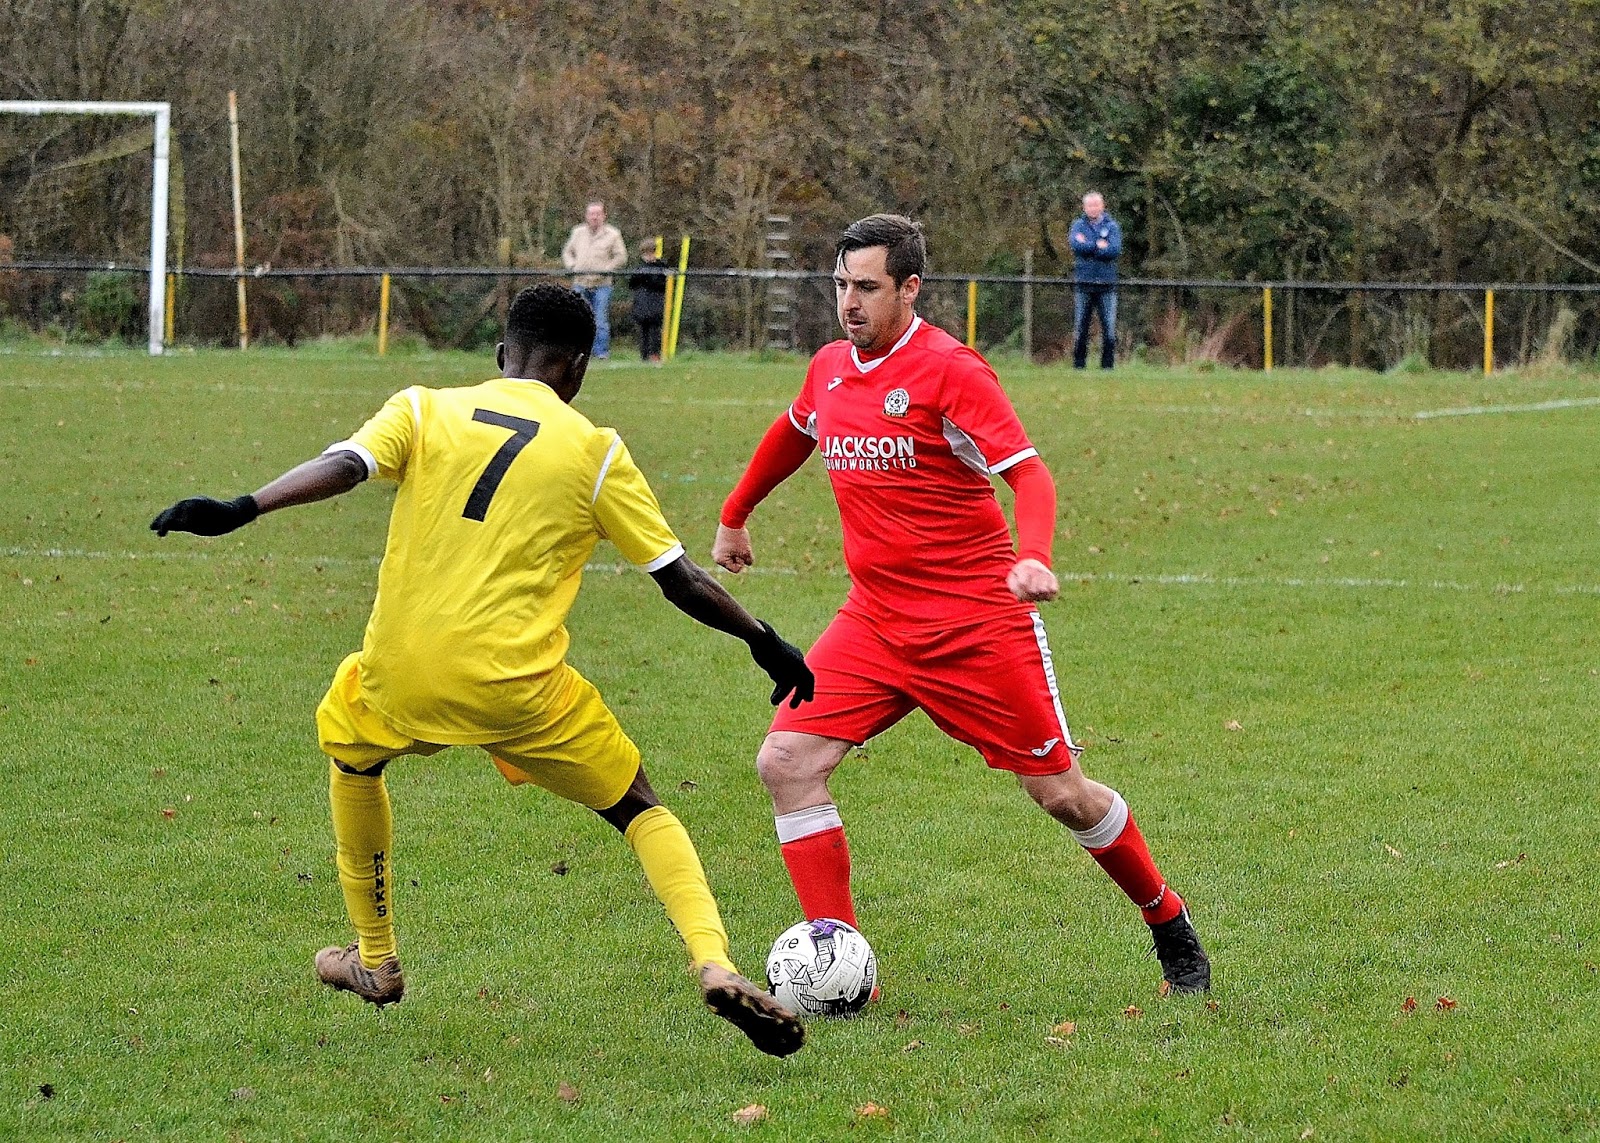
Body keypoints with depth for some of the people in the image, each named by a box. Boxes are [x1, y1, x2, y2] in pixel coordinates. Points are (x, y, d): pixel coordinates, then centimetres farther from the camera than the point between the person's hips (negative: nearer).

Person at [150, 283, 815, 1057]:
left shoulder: (424, 410, 7)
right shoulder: (595, 452, 5)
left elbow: (343, 466, -12)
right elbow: (679, 579, 6)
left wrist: (240, 510, -20)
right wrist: (764, 643, 17)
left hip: (402, 675, 2)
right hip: (520, 688, -1)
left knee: (347, 746, 36)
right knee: (640, 811, 16)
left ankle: (374, 963, 40)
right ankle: (716, 967, -7)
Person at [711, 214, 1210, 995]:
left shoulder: (948, 369, -14)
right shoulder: (830, 368, 7)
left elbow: (1028, 473, -20)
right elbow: (791, 436, 29)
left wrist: (1033, 558, -39)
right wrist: (735, 517, 40)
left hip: (978, 622, -6)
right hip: (874, 621, 6)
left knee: (1060, 792, 1)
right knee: (786, 761, -12)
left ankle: (1169, 923, 27)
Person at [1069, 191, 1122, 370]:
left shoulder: (1112, 226, 7)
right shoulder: (1079, 225, 9)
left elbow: (1115, 250, -9)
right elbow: (1075, 244, -10)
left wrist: (1088, 246, -7)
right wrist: (1099, 246, -7)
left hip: (1106, 283, 0)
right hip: (1083, 283, 0)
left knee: (1109, 328, -3)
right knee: (1080, 328, 2)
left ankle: (1108, 366, 2)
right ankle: (1078, 366, 7)